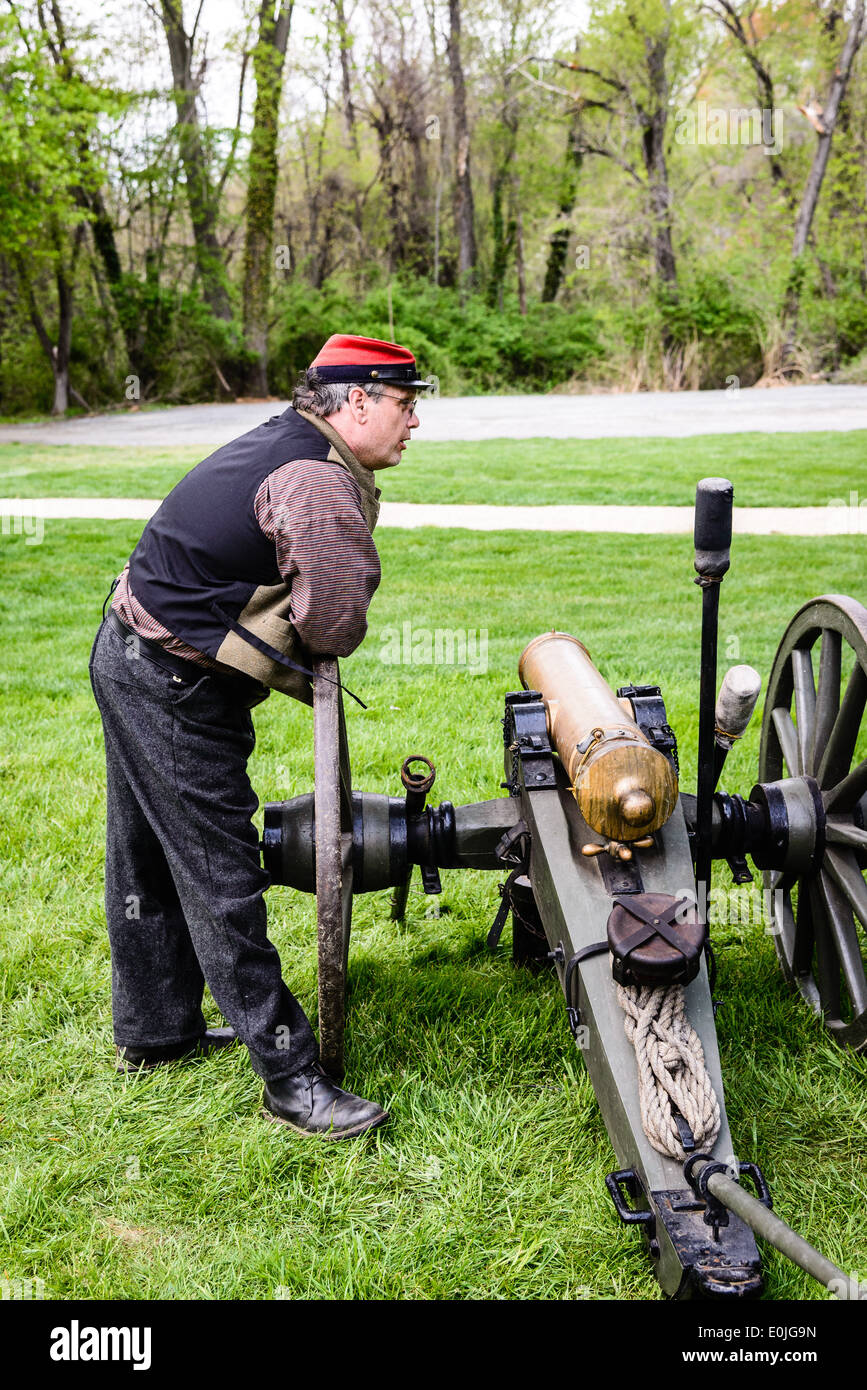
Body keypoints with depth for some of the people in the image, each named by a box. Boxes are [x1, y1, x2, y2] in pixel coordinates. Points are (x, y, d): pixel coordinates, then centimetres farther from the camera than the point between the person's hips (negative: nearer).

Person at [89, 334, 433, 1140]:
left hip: (129, 658, 11)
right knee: (221, 880, -4)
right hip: (175, 691, -11)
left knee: (150, 862, 20)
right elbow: (336, 627, -18)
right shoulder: (318, 483, -21)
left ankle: (152, 1031, 37)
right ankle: (290, 1080, 5)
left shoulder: (286, 444, 11)